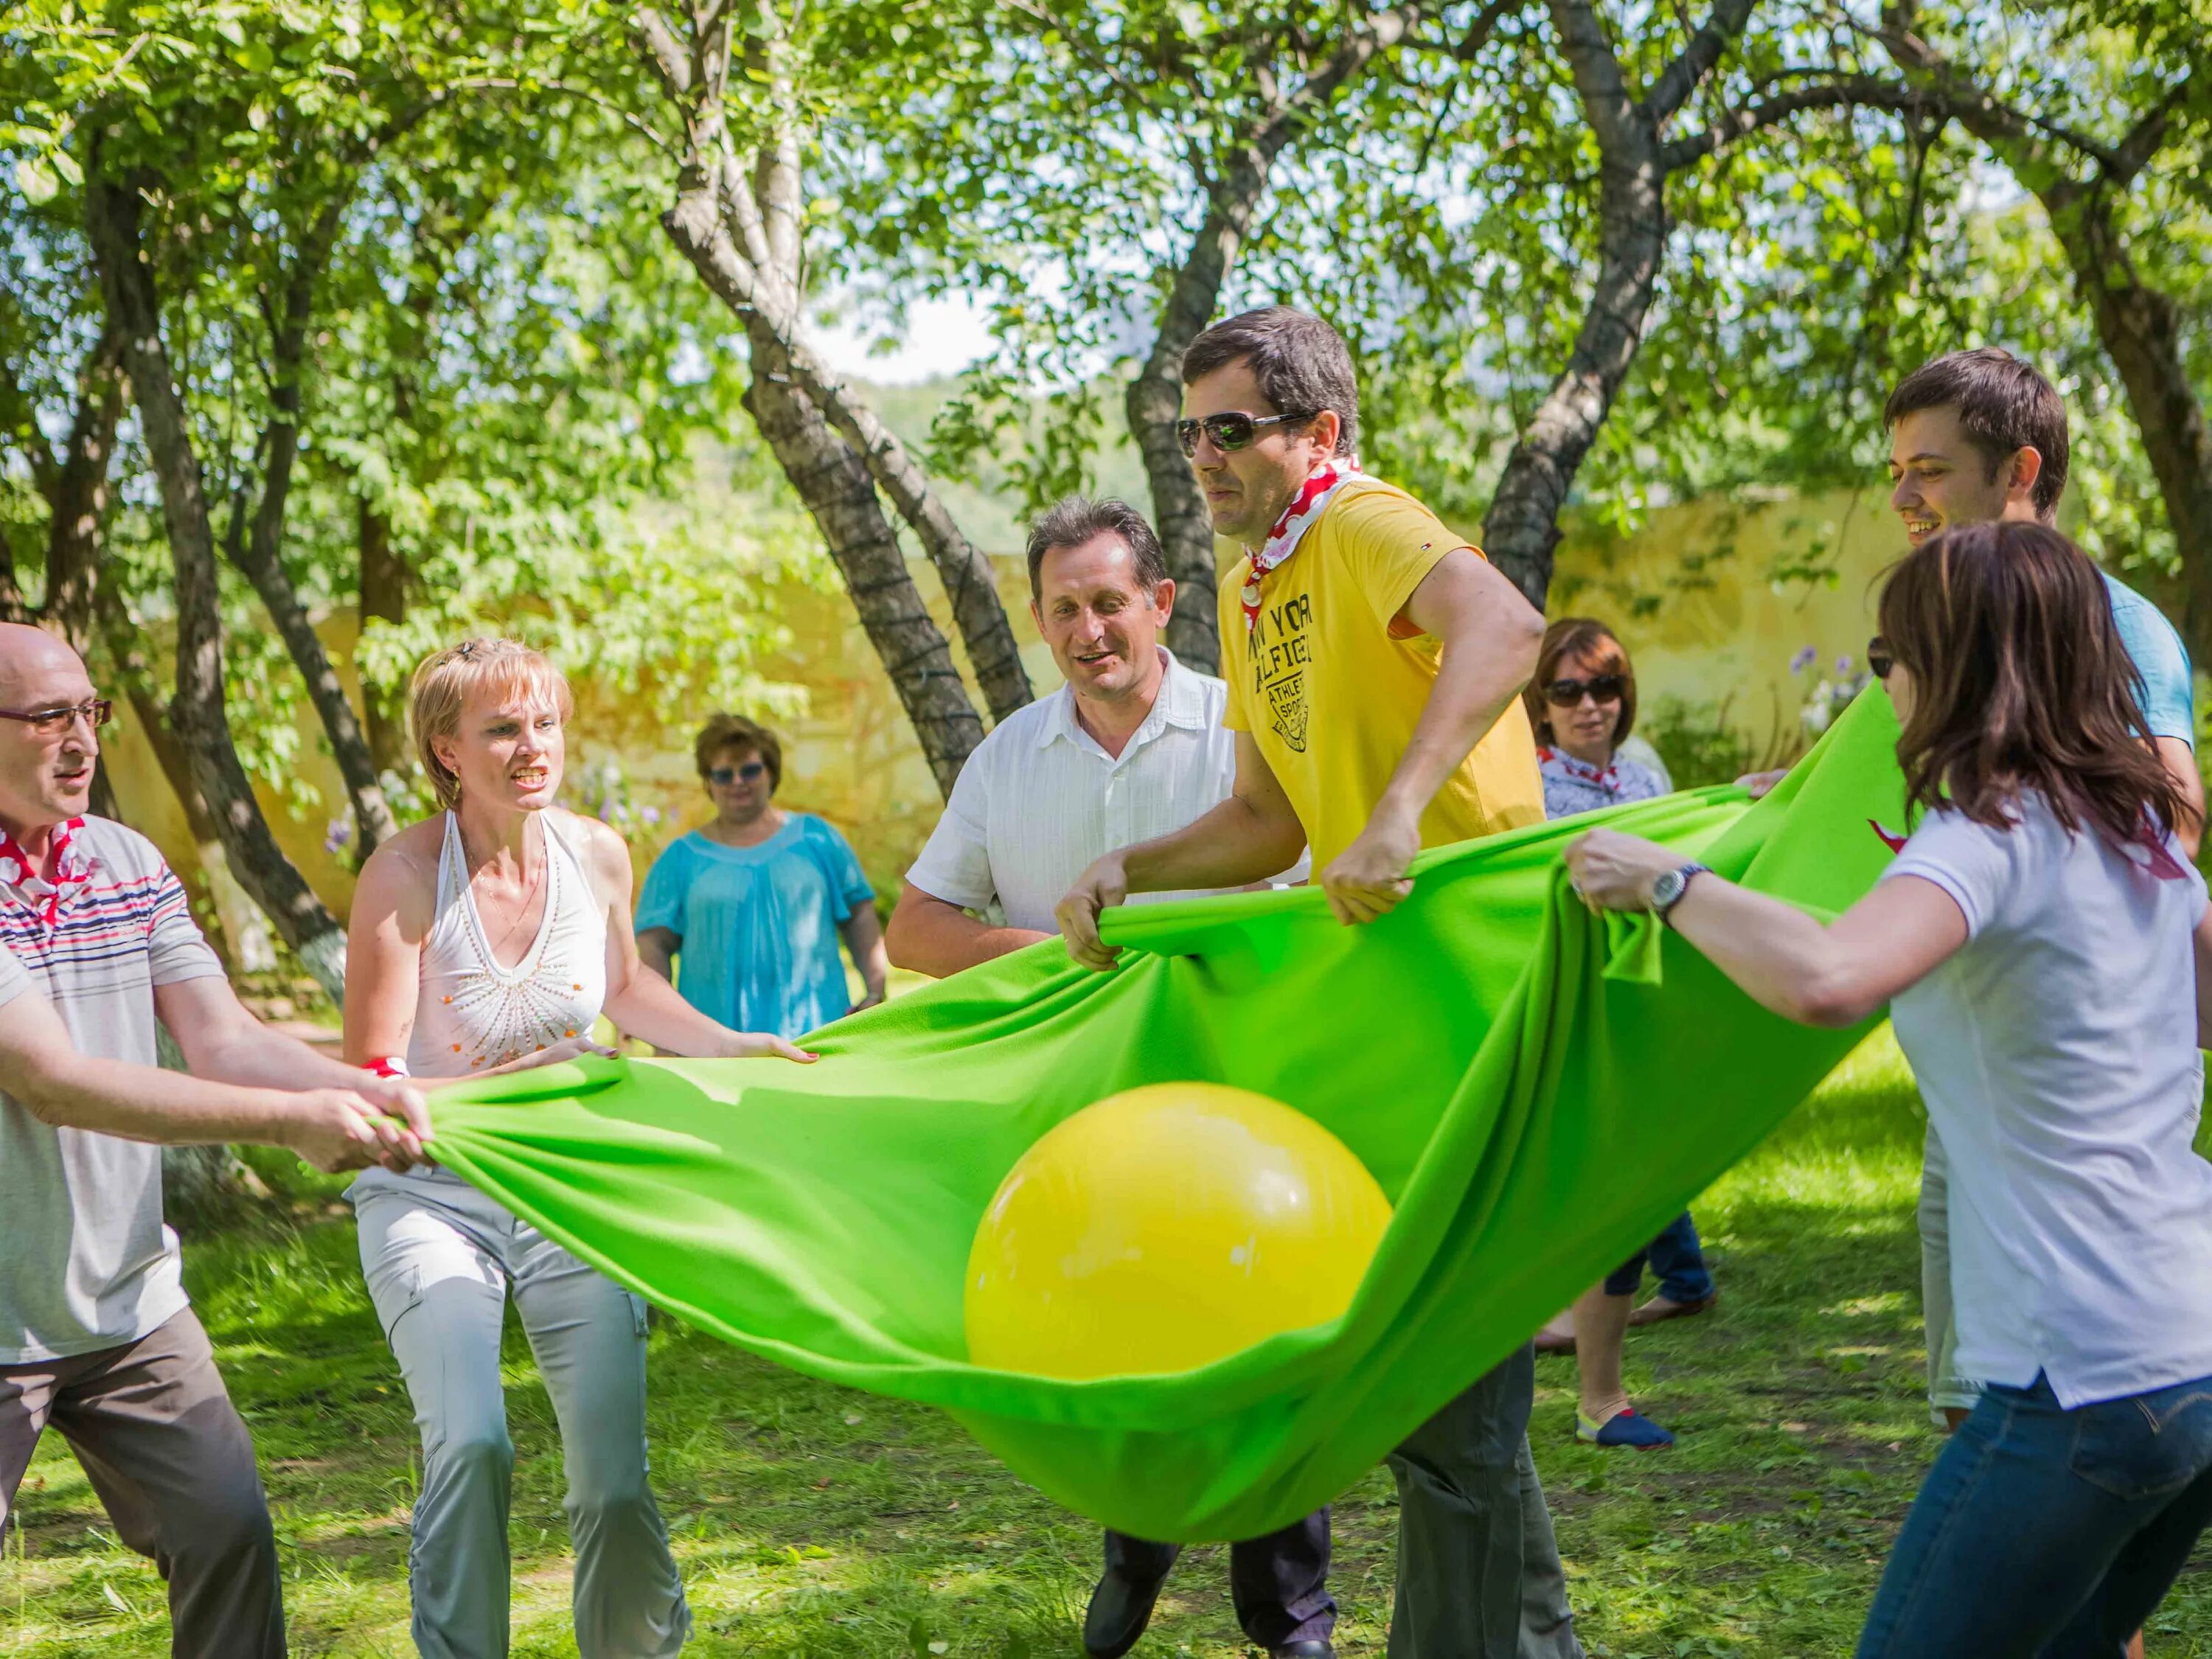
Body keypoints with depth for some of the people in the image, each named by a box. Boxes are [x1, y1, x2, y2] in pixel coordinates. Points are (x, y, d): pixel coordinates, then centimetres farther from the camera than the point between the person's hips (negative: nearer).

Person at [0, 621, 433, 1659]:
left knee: (228, 1531, 3)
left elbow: (223, 1040, 0)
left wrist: (364, 1091, -20)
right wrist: (291, 1121, -28)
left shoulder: (132, 863, 5)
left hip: (130, 1303, 6)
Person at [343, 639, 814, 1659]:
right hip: (432, 1196, -3)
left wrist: (732, 1047, 10)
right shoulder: (405, 875, -14)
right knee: (470, 1444, -24)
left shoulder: (595, 855, -1)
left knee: (613, 1476, -5)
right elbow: (371, 1074, -14)